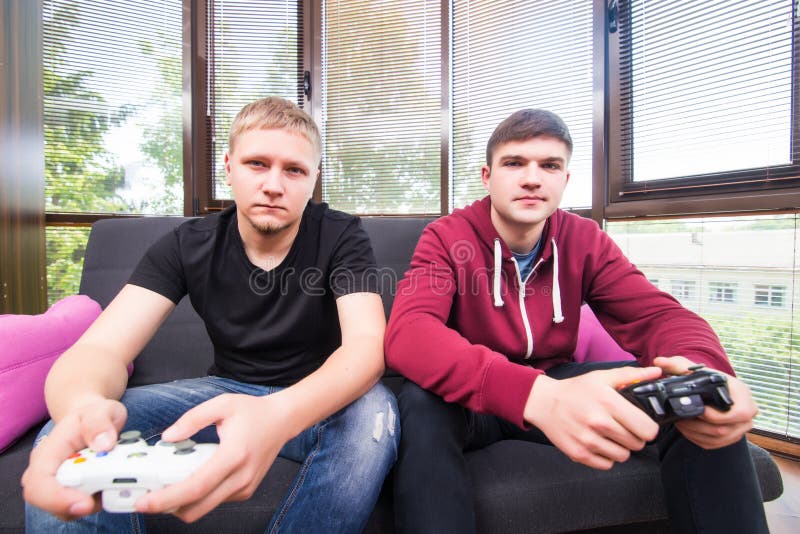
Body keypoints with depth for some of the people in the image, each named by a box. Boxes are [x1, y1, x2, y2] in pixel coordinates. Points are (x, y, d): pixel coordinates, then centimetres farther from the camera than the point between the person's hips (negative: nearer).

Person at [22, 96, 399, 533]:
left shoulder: (340, 237, -15)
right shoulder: (188, 246, -8)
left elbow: (367, 345, -28)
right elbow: (100, 348, -16)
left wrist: (280, 416, -48)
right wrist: (81, 406, -42)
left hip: (318, 399, 0)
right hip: (228, 392, 1)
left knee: (373, 415, -33)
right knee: (68, 440, -21)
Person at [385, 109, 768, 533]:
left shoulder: (586, 241, -2)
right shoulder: (446, 237, -15)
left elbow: (658, 316, -9)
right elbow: (407, 334, -32)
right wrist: (537, 395, -48)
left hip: (556, 385, 4)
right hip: (478, 400, -3)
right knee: (422, 404, -36)